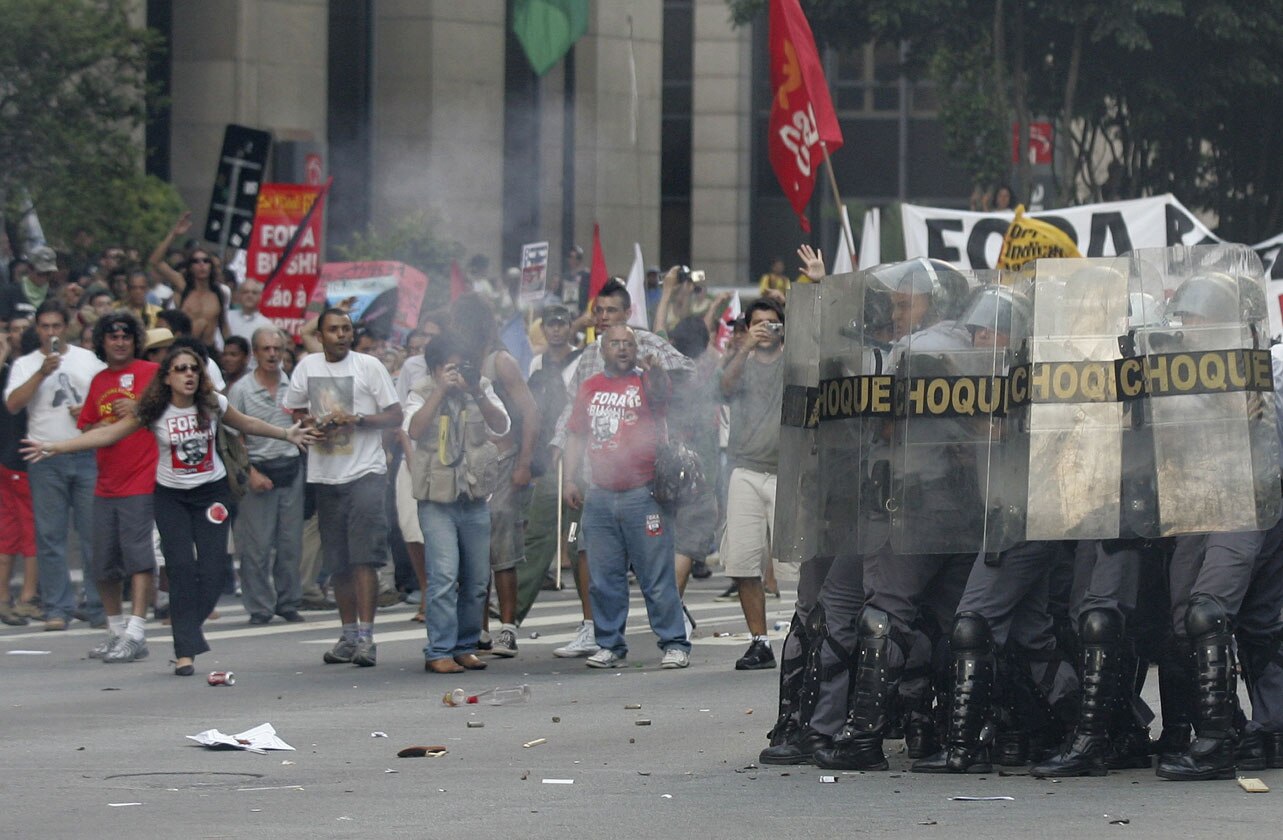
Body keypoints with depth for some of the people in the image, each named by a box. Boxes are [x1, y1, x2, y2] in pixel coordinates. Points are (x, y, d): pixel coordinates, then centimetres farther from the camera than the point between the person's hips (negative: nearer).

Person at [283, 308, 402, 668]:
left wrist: (357, 419, -15)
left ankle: (366, 637, -15)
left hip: (365, 472, -4)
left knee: (364, 557, -13)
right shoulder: (307, 367, 10)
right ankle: (348, 635, 17)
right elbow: (294, 411, 21)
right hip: (325, 475, 4)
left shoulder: (369, 366, 0)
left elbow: (395, 416, -1)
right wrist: (312, 423, -1)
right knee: (338, 563, 8)